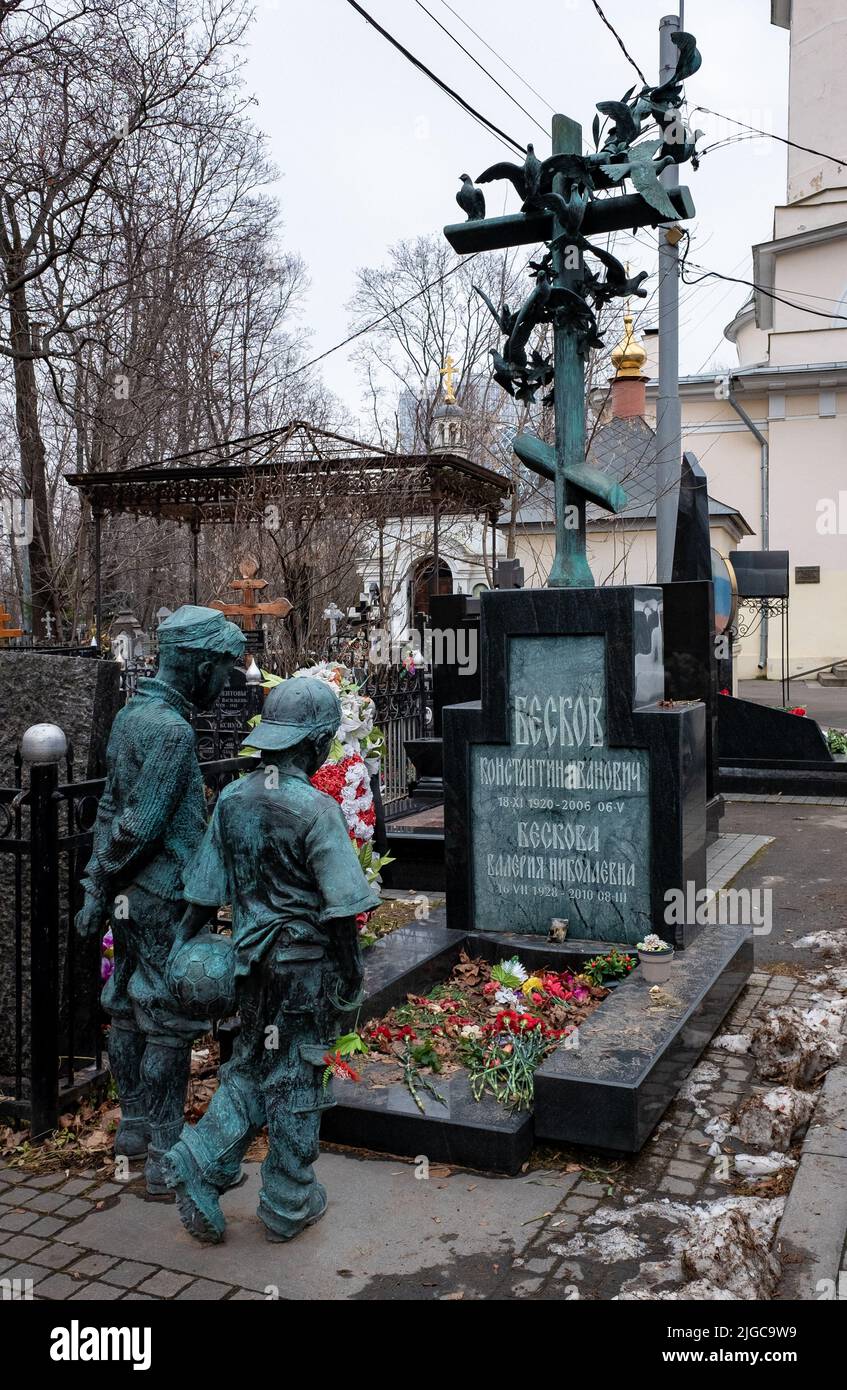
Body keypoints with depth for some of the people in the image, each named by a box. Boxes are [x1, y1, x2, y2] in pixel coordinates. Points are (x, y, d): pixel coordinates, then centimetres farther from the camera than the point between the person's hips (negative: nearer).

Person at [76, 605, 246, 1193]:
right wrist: (101, 891, -9)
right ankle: (165, 1155, 10)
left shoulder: (132, 714, 10)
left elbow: (114, 807, 13)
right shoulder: (172, 729, -20)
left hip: (133, 896, 9)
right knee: (169, 1022, 0)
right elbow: (140, 824, -21)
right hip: (164, 898, -9)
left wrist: (100, 887, 15)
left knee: (130, 1008, 17)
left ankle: (134, 1127, 31)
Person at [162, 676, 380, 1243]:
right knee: (295, 1081, 9)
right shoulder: (316, 809, -19)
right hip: (304, 966, -5)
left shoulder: (232, 799, -1)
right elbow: (341, 908, -17)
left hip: (252, 961, 5)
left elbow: (205, 892, 4)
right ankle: (289, 1206, 24)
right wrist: (351, 975, -5)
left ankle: (199, 1164, 11)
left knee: (251, 1068, 22)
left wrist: (181, 947, 14)